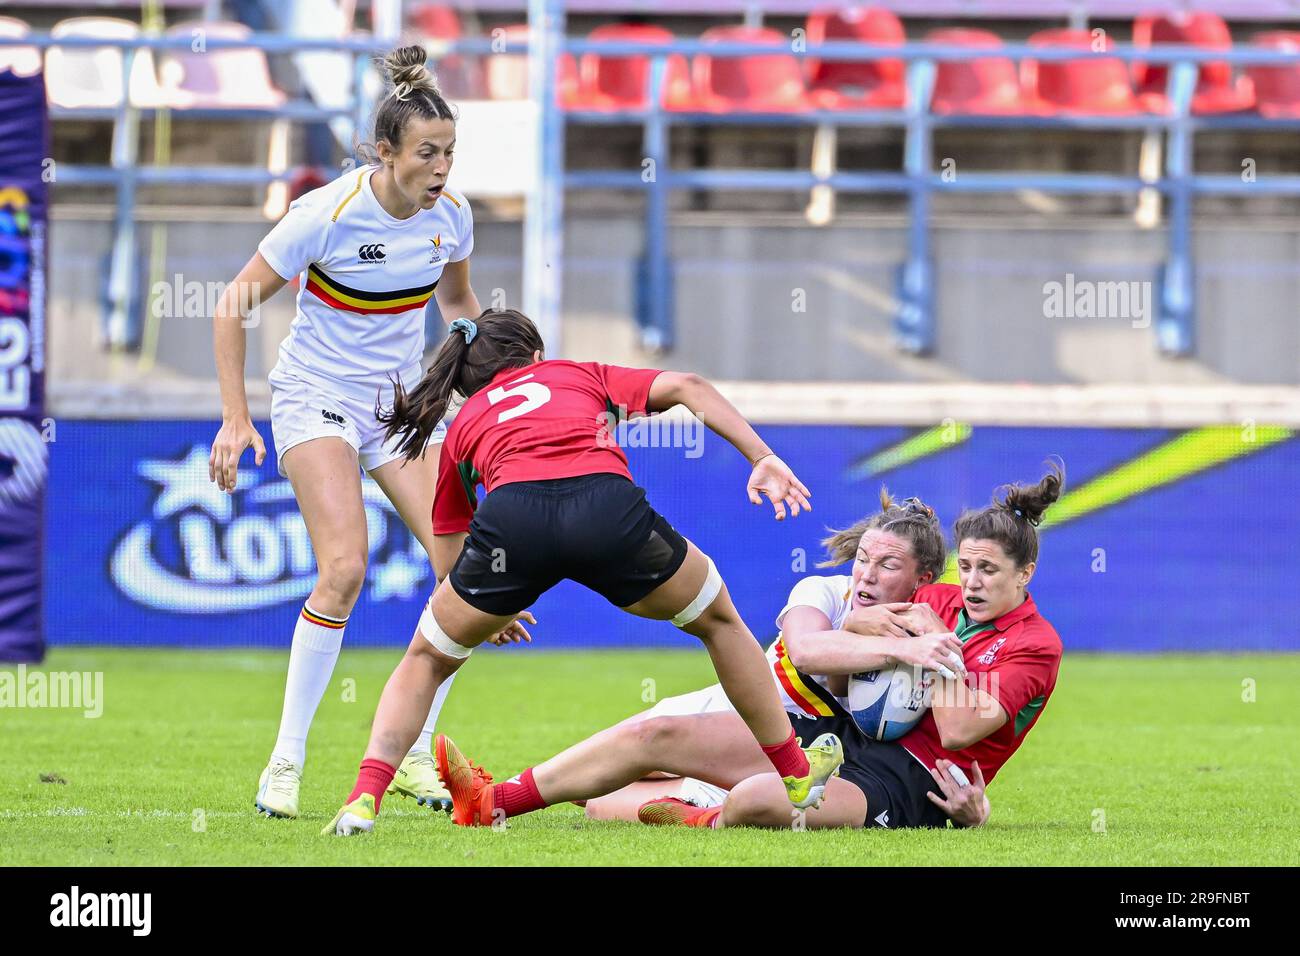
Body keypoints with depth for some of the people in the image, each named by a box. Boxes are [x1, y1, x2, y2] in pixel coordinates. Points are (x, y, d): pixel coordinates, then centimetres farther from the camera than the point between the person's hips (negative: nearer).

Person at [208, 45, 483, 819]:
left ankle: (413, 756, 4)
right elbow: (236, 305, -13)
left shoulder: (451, 215, -6)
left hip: (404, 399, 5)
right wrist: (235, 419, -15)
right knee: (344, 569, -23)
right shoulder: (327, 214, -21)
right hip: (318, 396, -5)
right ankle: (286, 765, -12)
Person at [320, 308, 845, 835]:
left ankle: (364, 798, 6)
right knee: (719, 619, 28)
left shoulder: (462, 427, 35)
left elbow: (449, 570, 39)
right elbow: (684, 386, 17)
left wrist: (493, 612, 59)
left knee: (425, 661, 25)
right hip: (609, 506, 0)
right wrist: (762, 458, 12)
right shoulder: (581, 375, 35)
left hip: (511, 520, 0)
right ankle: (796, 774, 33)